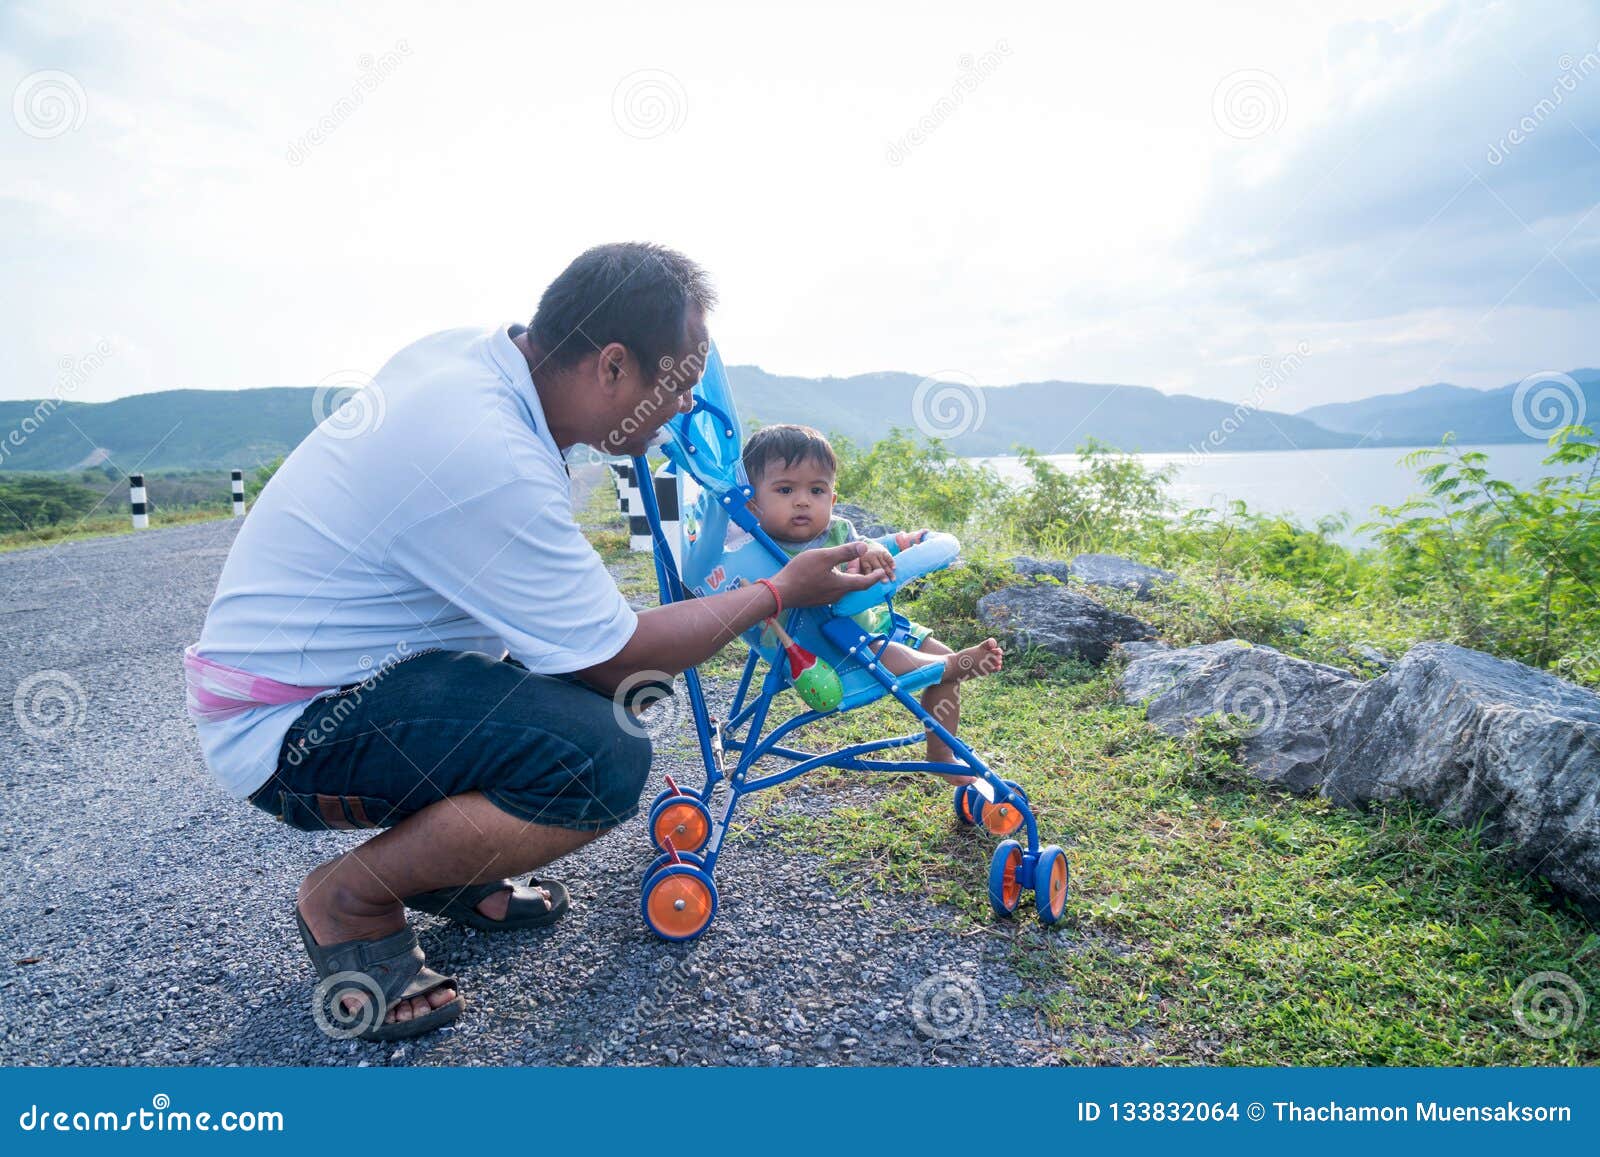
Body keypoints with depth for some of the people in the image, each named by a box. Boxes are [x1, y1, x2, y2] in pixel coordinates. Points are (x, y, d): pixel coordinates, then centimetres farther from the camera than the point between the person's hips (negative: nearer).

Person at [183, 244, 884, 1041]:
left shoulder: (466, 350, -2)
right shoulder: (493, 466, -30)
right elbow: (618, 658, -20)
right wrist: (781, 592, -9)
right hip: (285, 732, -10)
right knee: (605, 758, -27)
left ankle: (438, 853, 17)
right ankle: (346, 901, -3)